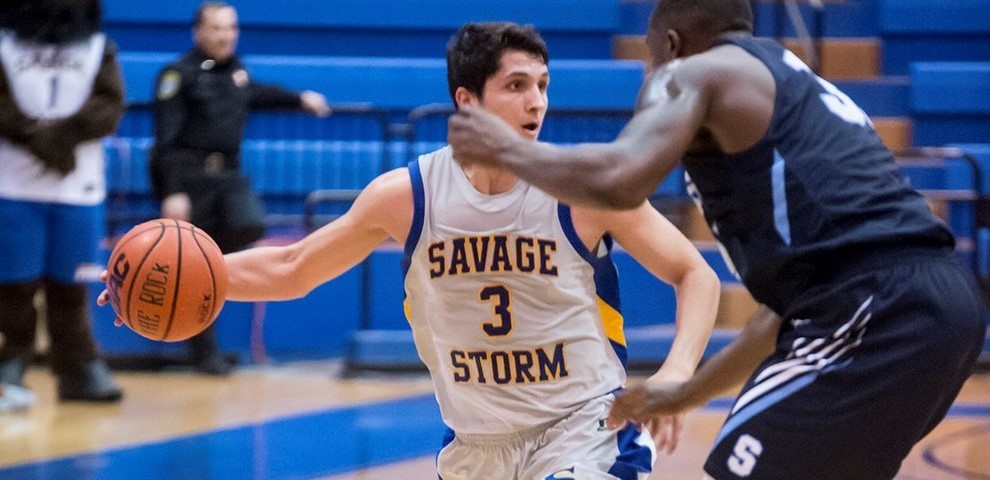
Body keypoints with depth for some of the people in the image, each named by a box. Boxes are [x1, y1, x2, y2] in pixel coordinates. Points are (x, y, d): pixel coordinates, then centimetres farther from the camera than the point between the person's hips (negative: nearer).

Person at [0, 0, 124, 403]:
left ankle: (80, 370, 8)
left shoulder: (99, 48, 9)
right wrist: (37, 138, -19)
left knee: (70, 286, 5)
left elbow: (109, 107, -4)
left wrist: (63, 133, -18)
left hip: (79, 191, 2)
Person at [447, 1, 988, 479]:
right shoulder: (801, 93, 32)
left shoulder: (693, 73, 7)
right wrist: (688, 392, 43)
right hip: (940, 302, 9)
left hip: (878, 308, -9)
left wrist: (507, 150, 4)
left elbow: (618, 179, -14)